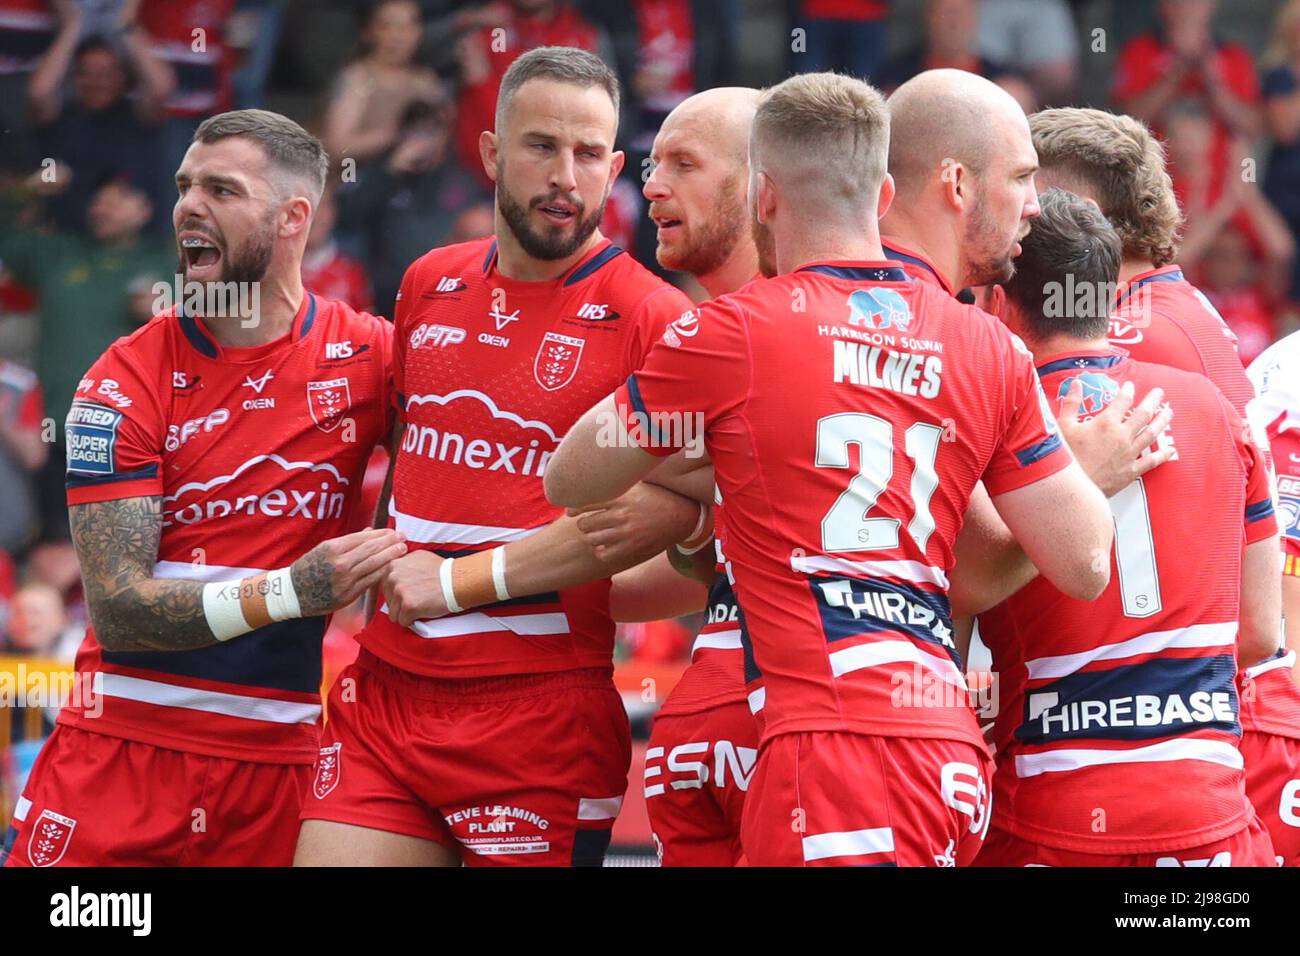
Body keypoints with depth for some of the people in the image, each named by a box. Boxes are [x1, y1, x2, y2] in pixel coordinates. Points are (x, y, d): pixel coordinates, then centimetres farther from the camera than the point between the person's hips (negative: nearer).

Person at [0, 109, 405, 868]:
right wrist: (290, 592, -22)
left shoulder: (364, 357, 1)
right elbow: (117, 605, -9)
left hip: (274, 760, 1)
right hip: (122, 750, -1)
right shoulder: (125, 382, -3)